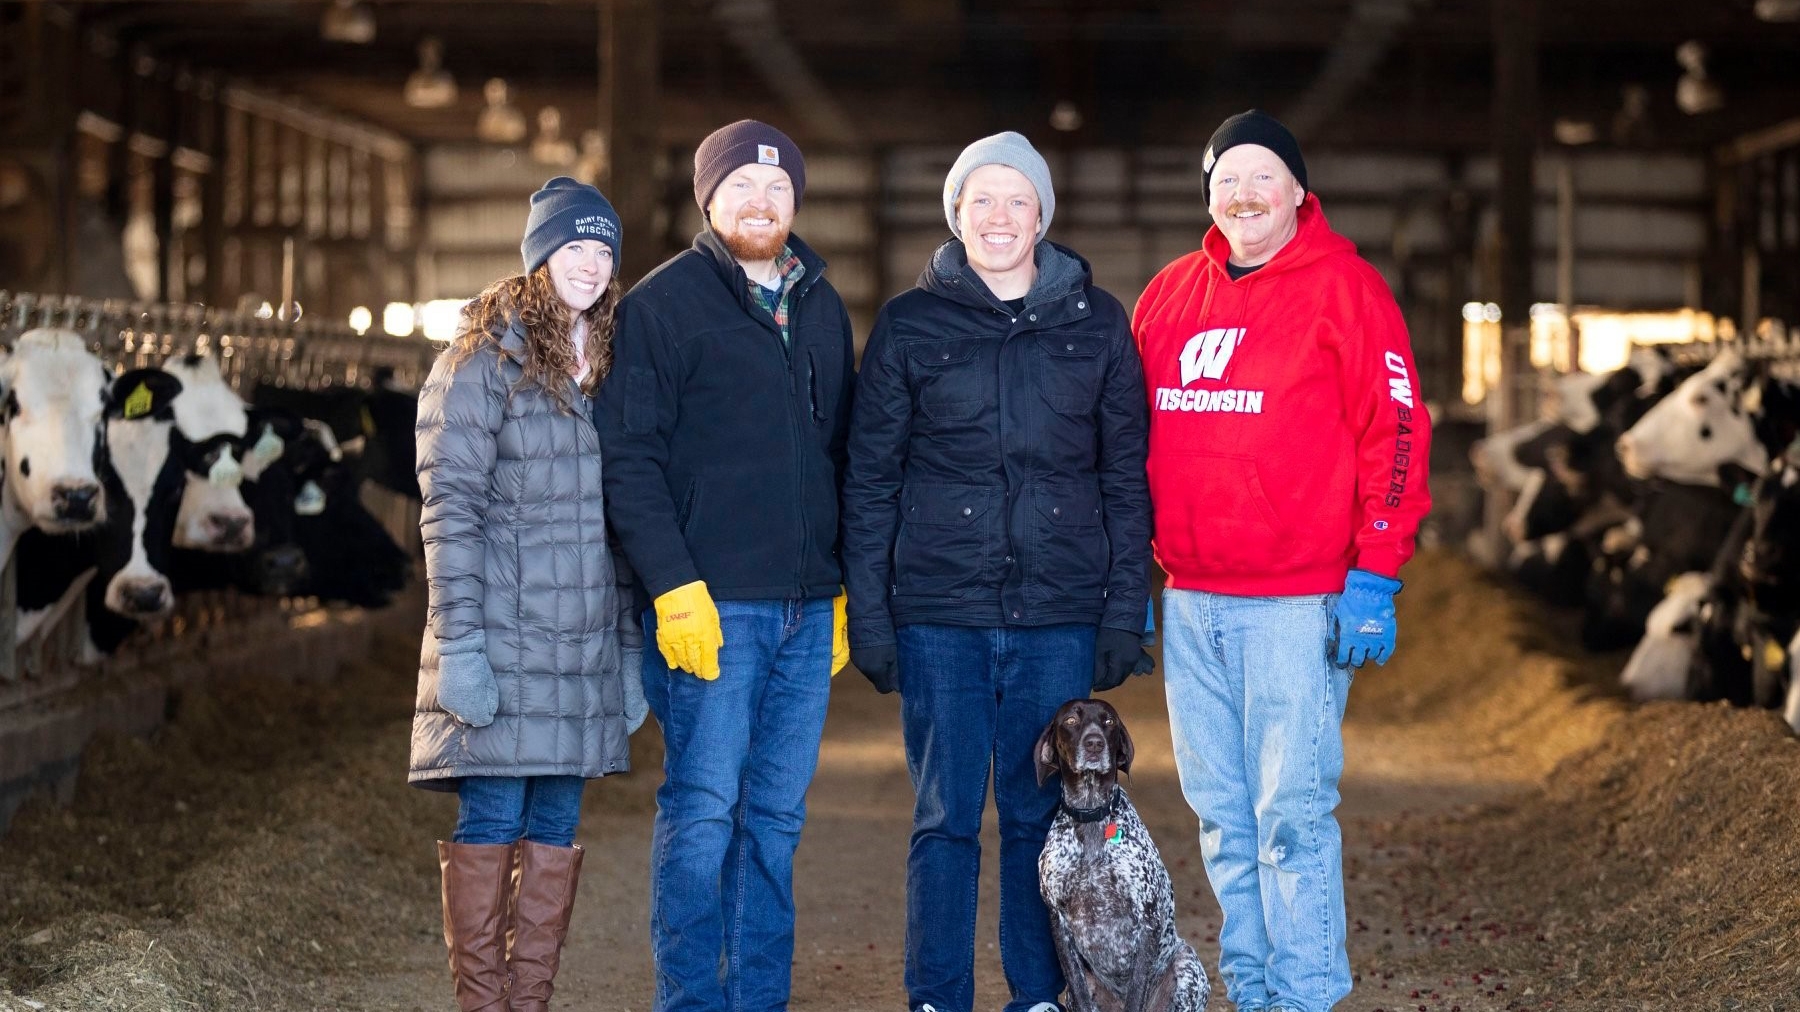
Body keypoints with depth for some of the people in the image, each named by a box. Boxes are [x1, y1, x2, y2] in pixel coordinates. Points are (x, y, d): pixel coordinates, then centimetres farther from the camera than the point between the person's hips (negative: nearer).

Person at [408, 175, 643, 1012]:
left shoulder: (613, 363, 16)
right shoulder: (483, 360, -3)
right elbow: (449, 507, -9)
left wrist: (630, 643, 13)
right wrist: (459, 640, -16)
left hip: (584, 647, 6)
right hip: (504, 638, -6)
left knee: (556, 828, 6)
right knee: (491, 821, -5)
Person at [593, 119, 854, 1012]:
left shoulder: (822, 308, 17)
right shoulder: (663, 303, -2)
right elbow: (629, 461, -8)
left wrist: (842, 591, 15)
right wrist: (673, 588, -15)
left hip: (807, 610, 6)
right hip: (711, 606, -5)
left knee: (776, 817, 8)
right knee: (702, 811, -5)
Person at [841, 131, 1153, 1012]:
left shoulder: (1096, 323, 7)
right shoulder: (910, 323, 4)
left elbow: (1126, 479, 8)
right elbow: (869, 481, 4)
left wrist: (1125, 611, 2)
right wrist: (868, 616, -2)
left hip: (1060, 617, 1)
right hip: (939, 616, -1)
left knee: (1042, 817, 6)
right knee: (945, 819, 2)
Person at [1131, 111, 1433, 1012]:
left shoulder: (1341, 287, -3)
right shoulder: (1169, 295, 14)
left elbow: (1393, 433, -7)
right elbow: (1136, 444, 20)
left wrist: (1374, 579, -12)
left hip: (1298, 601, -6)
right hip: (1191, 600, 6)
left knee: (1292, 811, -6)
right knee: (1221, 814, 9)